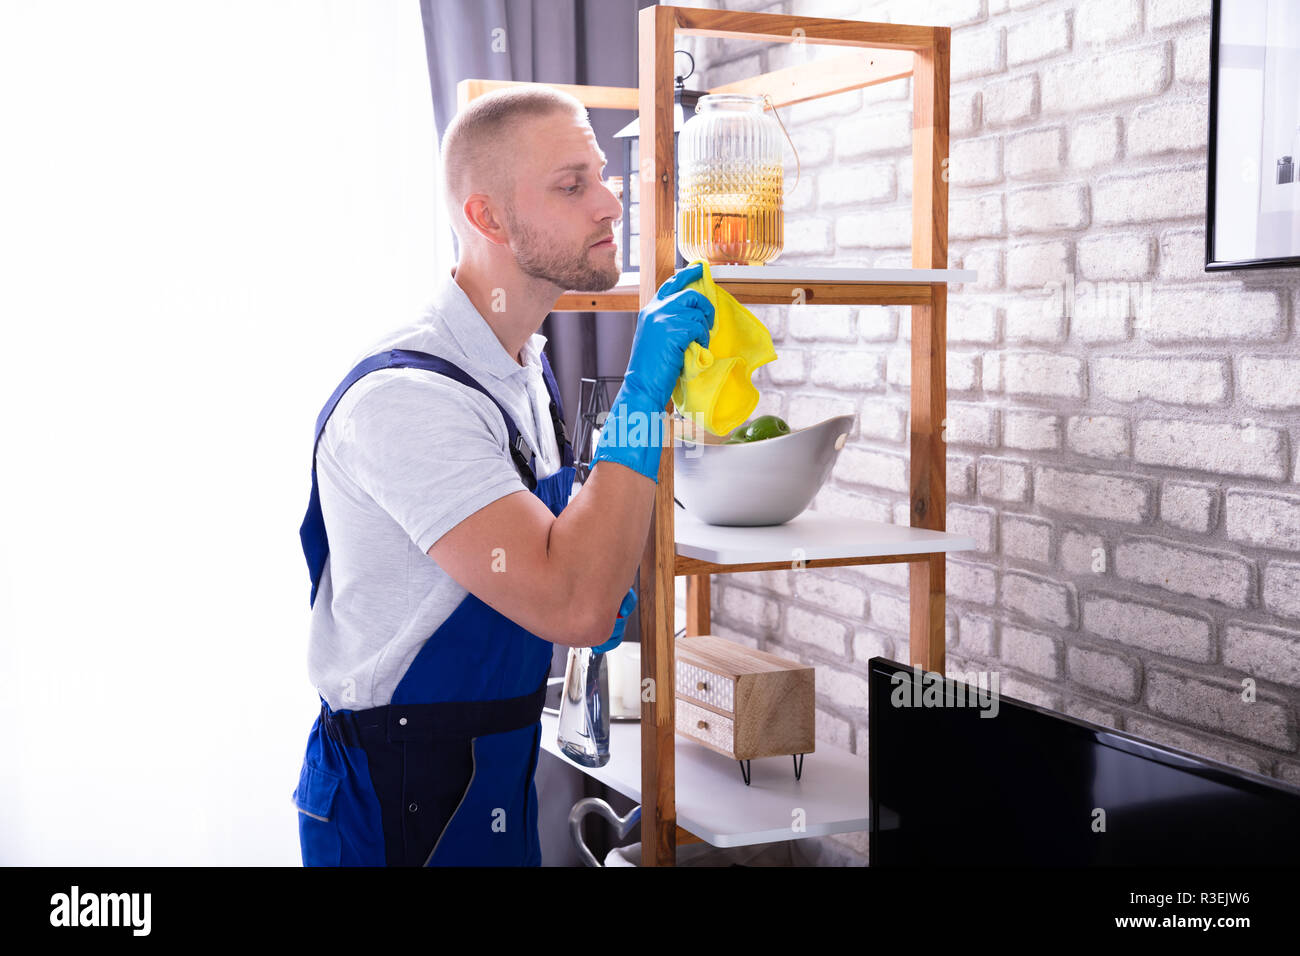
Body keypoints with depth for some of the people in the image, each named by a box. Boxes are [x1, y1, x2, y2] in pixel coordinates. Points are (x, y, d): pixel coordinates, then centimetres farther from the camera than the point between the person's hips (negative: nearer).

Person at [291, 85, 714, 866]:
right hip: (404, 802, -8)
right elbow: (571, 606, -34)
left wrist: (595, 585, 0)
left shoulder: (528, 367, 5)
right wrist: (643, 395, -30)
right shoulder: (406, 396, -25)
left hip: (501, 774, 9)